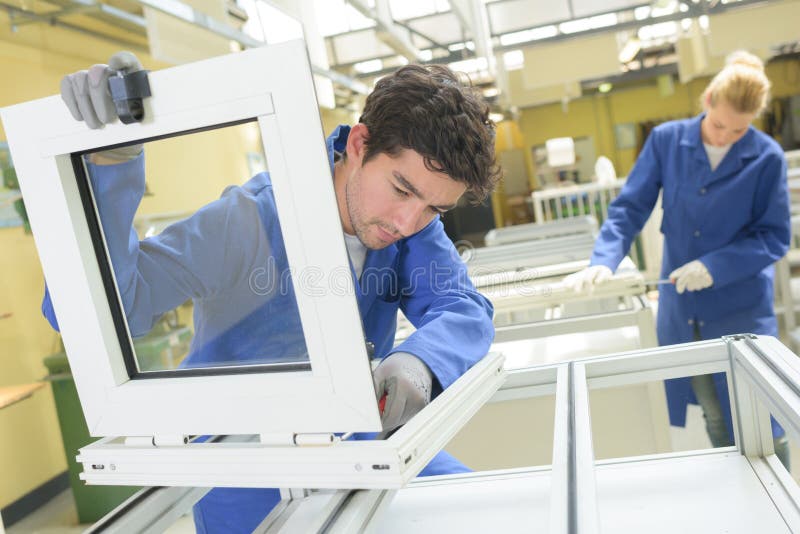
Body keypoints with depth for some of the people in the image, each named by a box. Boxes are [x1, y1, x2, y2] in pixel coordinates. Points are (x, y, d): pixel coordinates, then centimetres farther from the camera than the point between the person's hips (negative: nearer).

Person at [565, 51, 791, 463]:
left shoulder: (767, 158, -7)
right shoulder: (666, 140, -3)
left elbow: (775, 237, -5)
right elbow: (629, 208, -5)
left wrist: (715, 266, -20)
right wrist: (603, 261, -21)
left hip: (742, 308, -2)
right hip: (681, 309, 2)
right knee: (716, 424, 15)